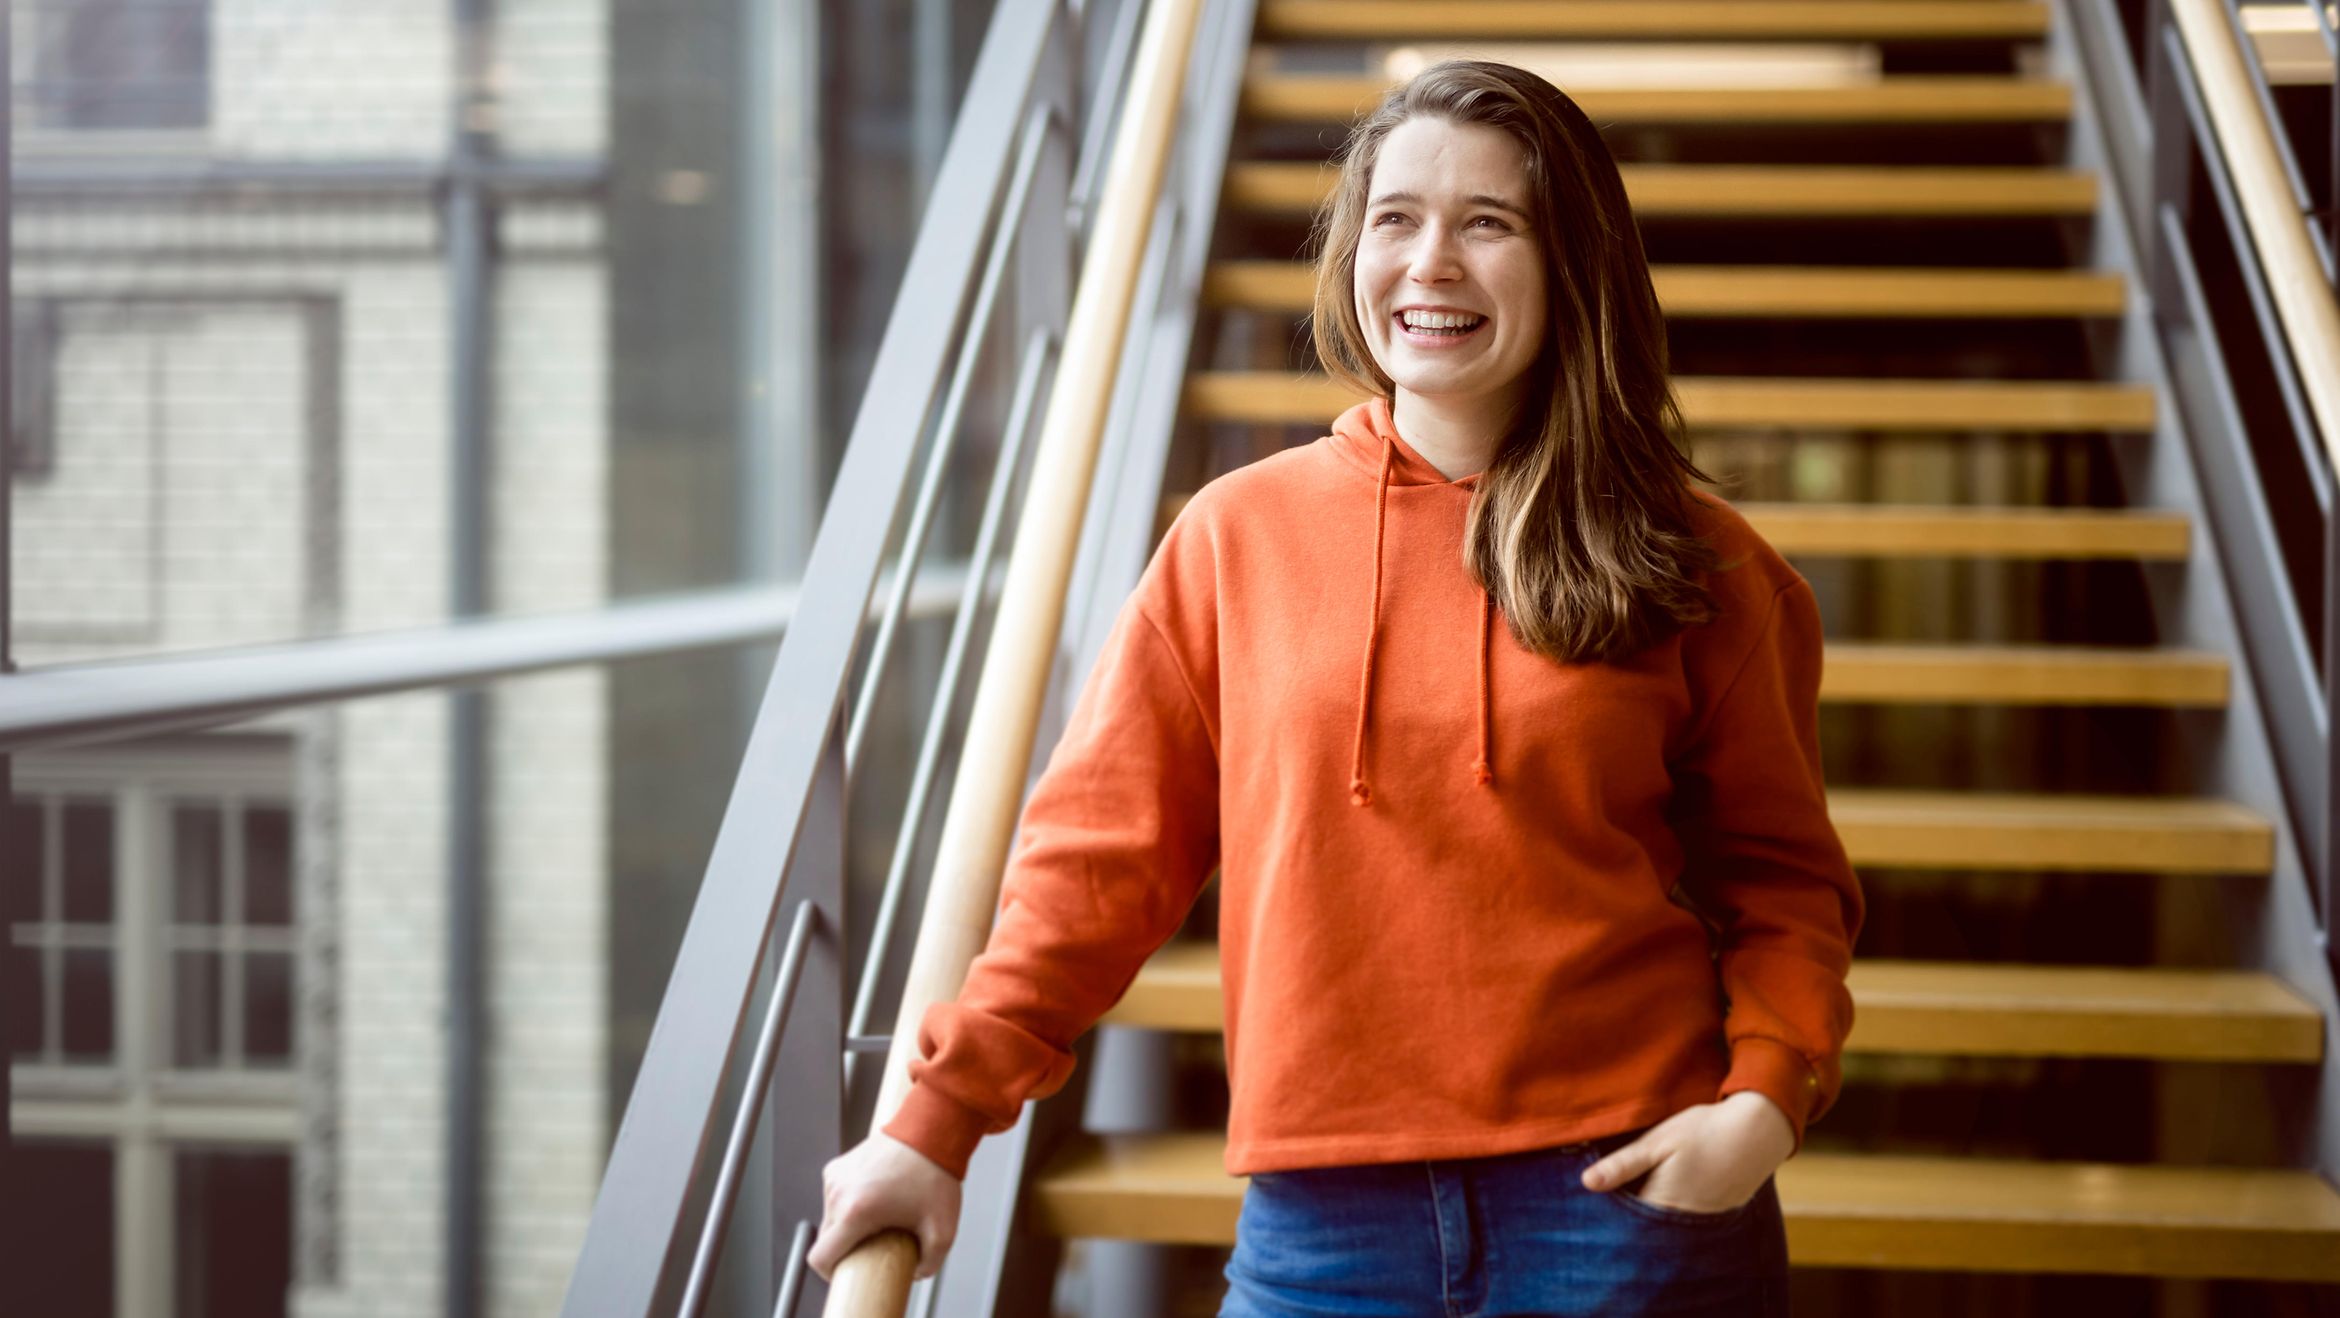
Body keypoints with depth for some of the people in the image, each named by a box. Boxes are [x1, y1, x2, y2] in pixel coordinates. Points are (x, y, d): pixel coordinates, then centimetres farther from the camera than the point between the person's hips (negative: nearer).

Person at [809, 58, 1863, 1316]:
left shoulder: (1697, 566, 3)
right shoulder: (1237, 535, 3)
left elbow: (1781, 878, 7)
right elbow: (1099, 852, 4)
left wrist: (1767, 1095, -10)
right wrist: (942, 1114, -1)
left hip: (1626, 1199, 0)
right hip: (1322, 1212, 1)